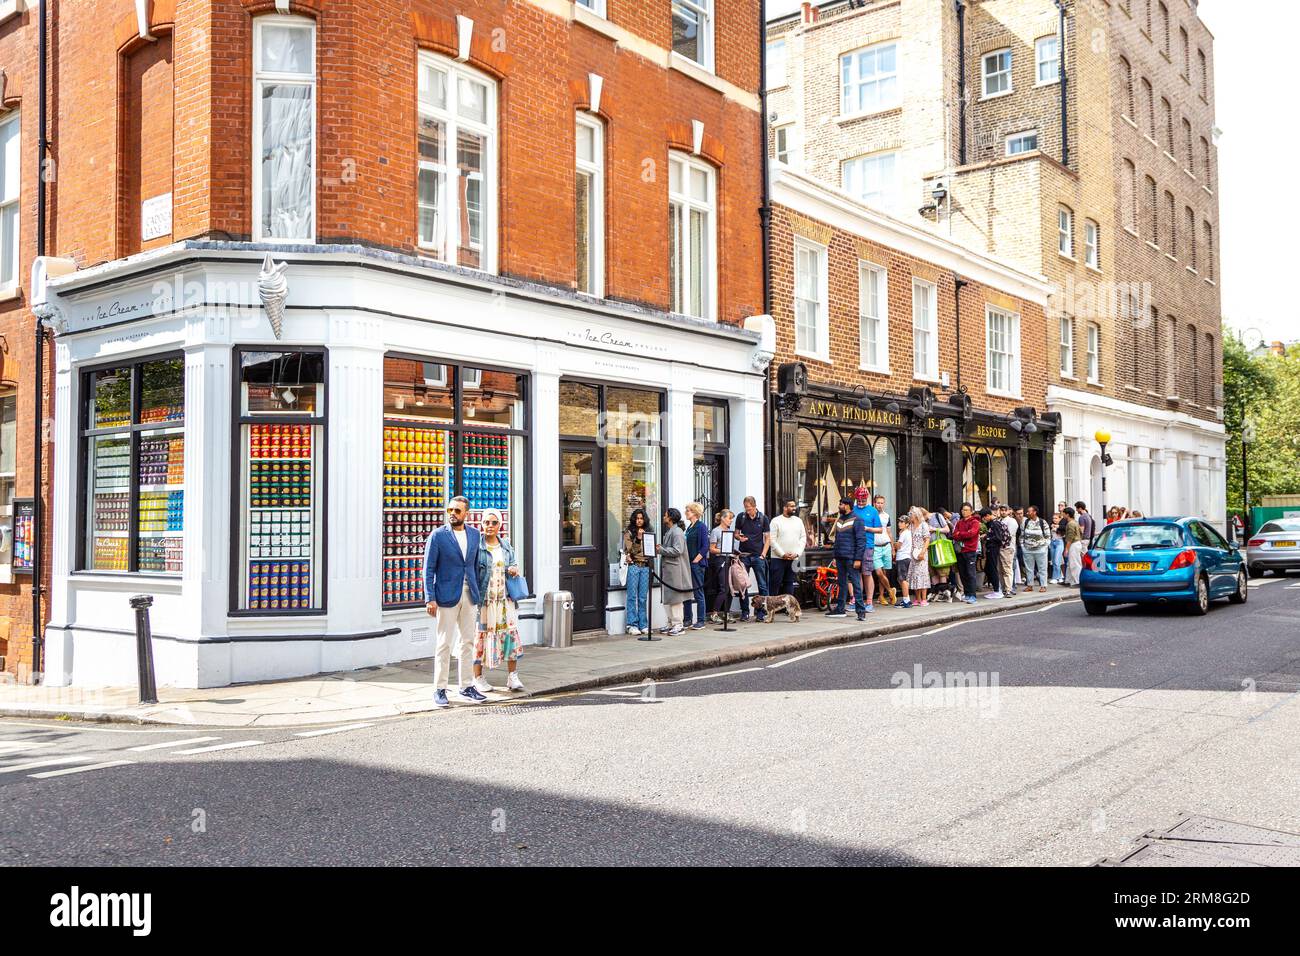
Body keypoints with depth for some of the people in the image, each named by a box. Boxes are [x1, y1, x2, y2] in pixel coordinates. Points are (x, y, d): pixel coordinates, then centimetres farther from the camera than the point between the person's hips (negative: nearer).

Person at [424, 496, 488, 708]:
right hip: (447, 595, -5)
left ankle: (466, 688, 16)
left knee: (467, 642, 9)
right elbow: (428, 569, -7)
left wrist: (477, 593, 11)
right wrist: (430, 599, -13)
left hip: (469, 595, 5)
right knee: (444, 644, -1)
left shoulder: (474, 534, 8)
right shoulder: (437, 535, -6)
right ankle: (439, 690, 7)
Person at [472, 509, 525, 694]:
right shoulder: (476, 545, -3)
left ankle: (512, 677, 6)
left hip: (505, 598, 4)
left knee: (511, 633, -1)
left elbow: (513, 562, 25)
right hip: (483, 599, -4)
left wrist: (514, 569, 1)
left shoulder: (506, 545, 12)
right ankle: (478, 678, 10)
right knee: (481, 635, 0)